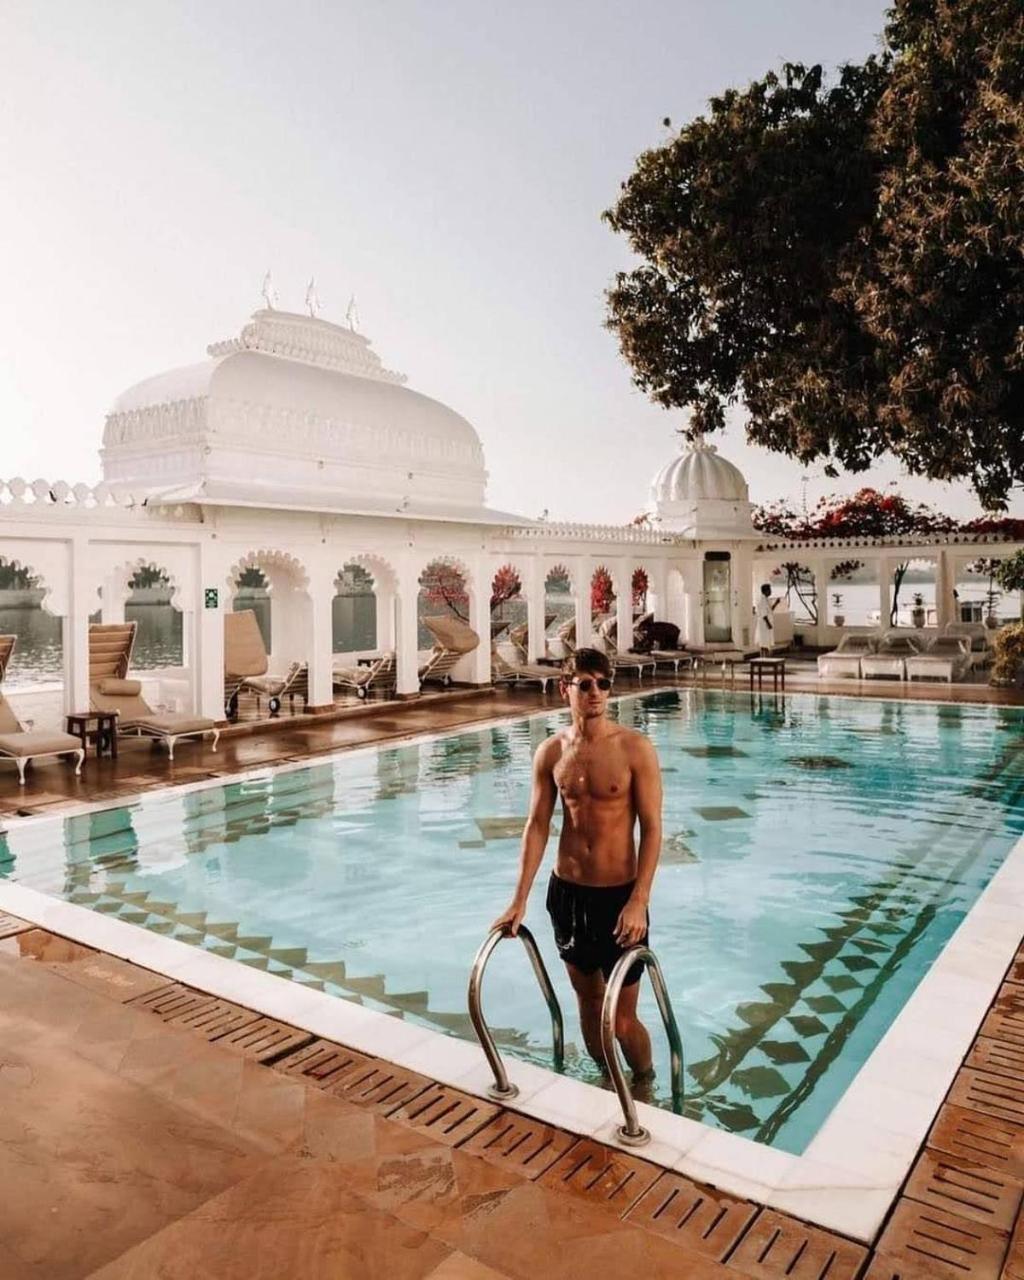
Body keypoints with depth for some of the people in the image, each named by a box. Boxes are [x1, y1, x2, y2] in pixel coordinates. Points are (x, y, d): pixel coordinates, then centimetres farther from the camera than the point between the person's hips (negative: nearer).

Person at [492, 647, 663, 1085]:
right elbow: (537, 826, 1)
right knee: (588, 1000, 19)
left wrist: (639, 901, -19)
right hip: (566, 891, 4)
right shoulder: (550, 752, -2)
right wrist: (519, 901, -1)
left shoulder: (635, 748, -12)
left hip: (619, 894, -3)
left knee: (623, 1018, 3)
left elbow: (651, 827, -12)